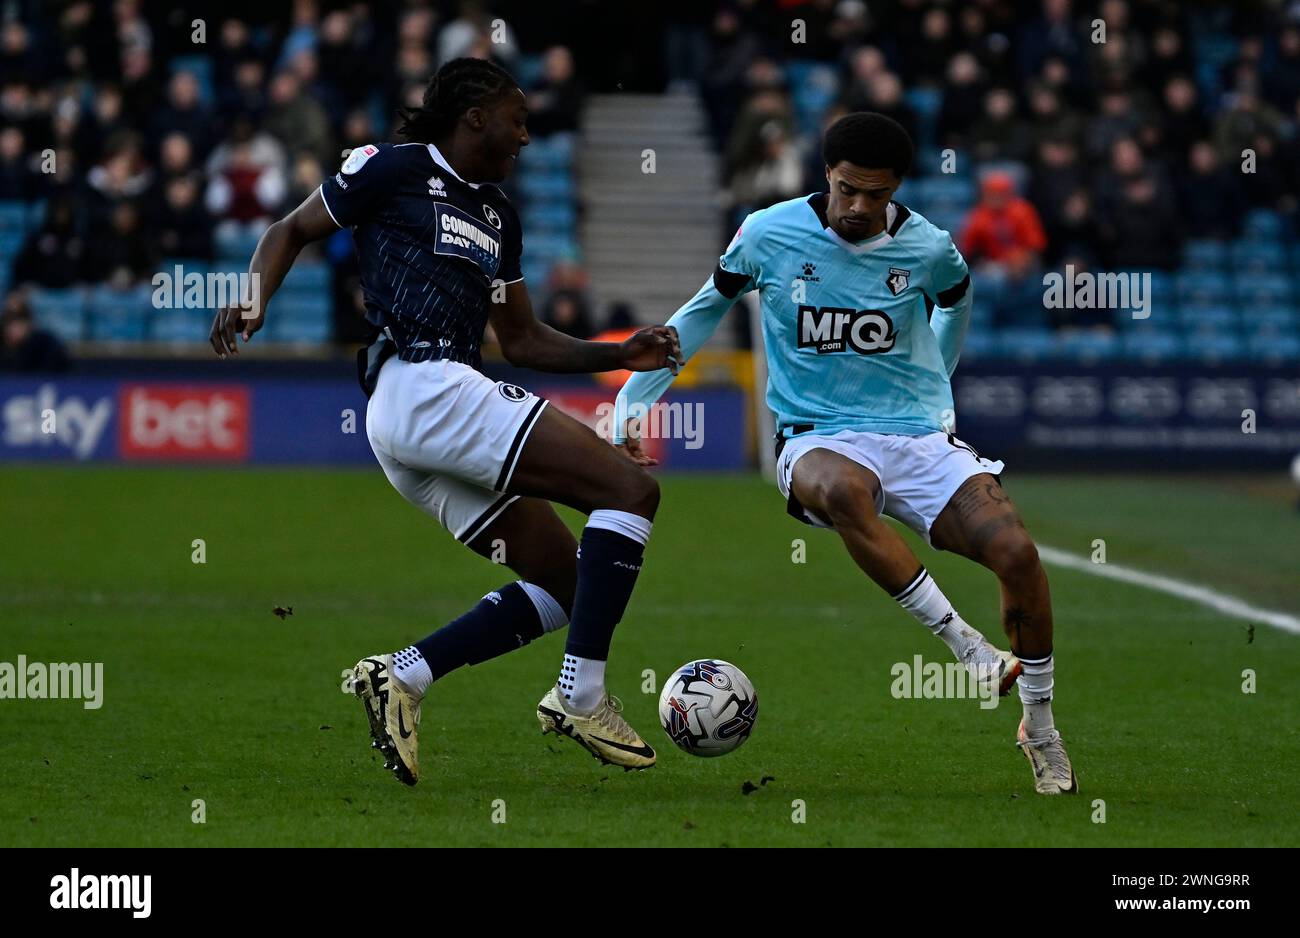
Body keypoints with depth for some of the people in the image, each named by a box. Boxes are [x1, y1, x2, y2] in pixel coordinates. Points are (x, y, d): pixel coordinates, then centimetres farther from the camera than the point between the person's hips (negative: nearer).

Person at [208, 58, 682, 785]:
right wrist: (254, 300, -9)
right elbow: (293, 231, 8)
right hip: (422, 389, -9)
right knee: (631, 489, -14)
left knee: (565, 583, 7)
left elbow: (523, 340, 27)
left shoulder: (498, 216, 24)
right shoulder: (394, 169, 2)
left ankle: (402, 676, 0)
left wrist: (620, 356, 16)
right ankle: (582, 695, -19)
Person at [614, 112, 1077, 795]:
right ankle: (959, 638, -29)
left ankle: (1039, 727, 4)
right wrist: (632, 398, 11)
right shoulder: (768, 235, -4)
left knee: (1015, 552, -21)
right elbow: (703, 312, 12)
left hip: (920, 436, 2)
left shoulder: (926, 247, -2)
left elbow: (956, 302, 23)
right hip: (819, 438, -2)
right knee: (842, 490, -42)